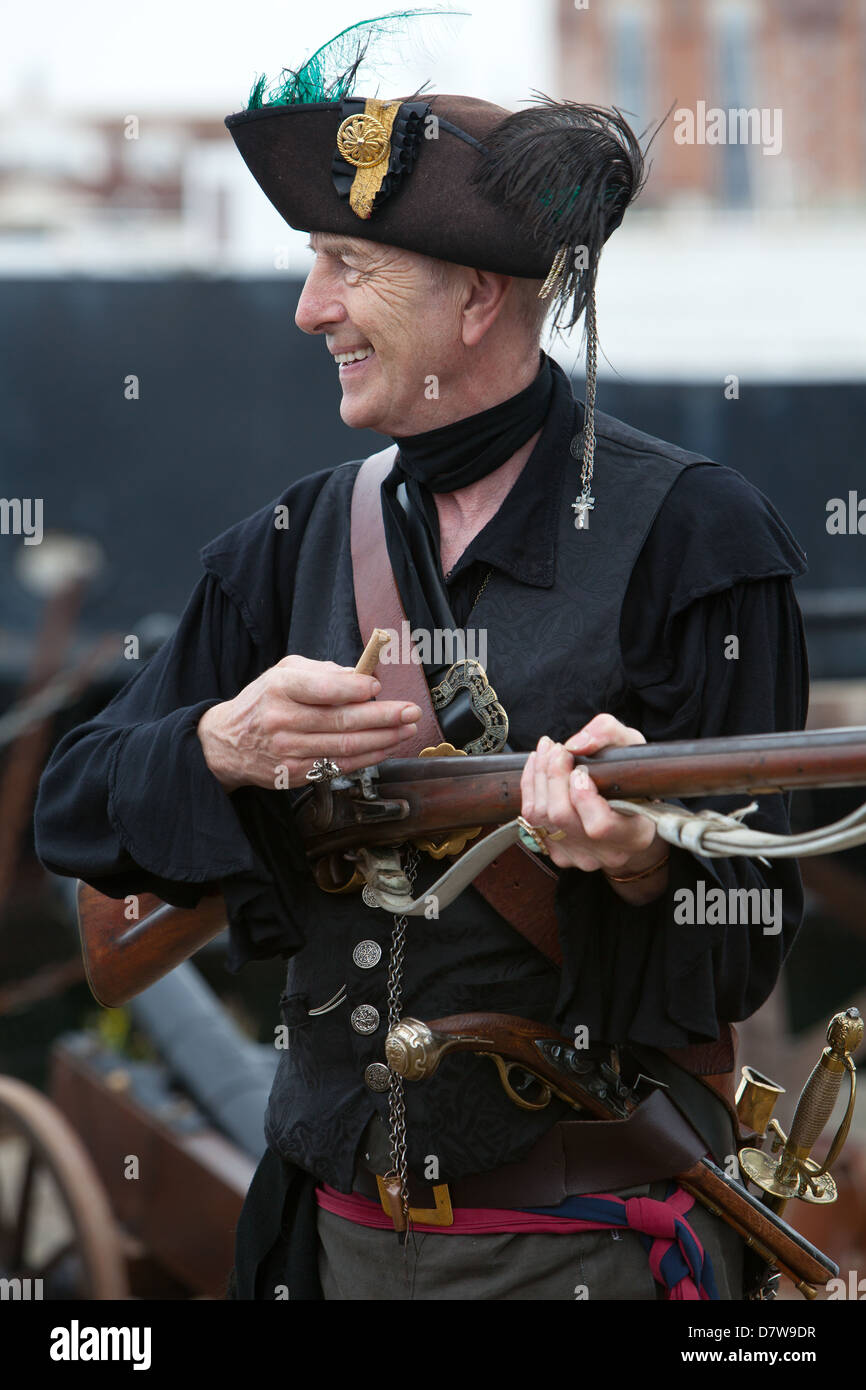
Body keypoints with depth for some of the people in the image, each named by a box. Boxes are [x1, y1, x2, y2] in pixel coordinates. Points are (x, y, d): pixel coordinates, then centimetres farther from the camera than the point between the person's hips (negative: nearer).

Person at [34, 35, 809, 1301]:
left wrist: (641, 861, -33)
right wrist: (222, 750, -17)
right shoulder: (300, 541, 5)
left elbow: (747, 949, -12)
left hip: (582, 1239, -5)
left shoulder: (688, 533, -10)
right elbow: (73, 806, 3)